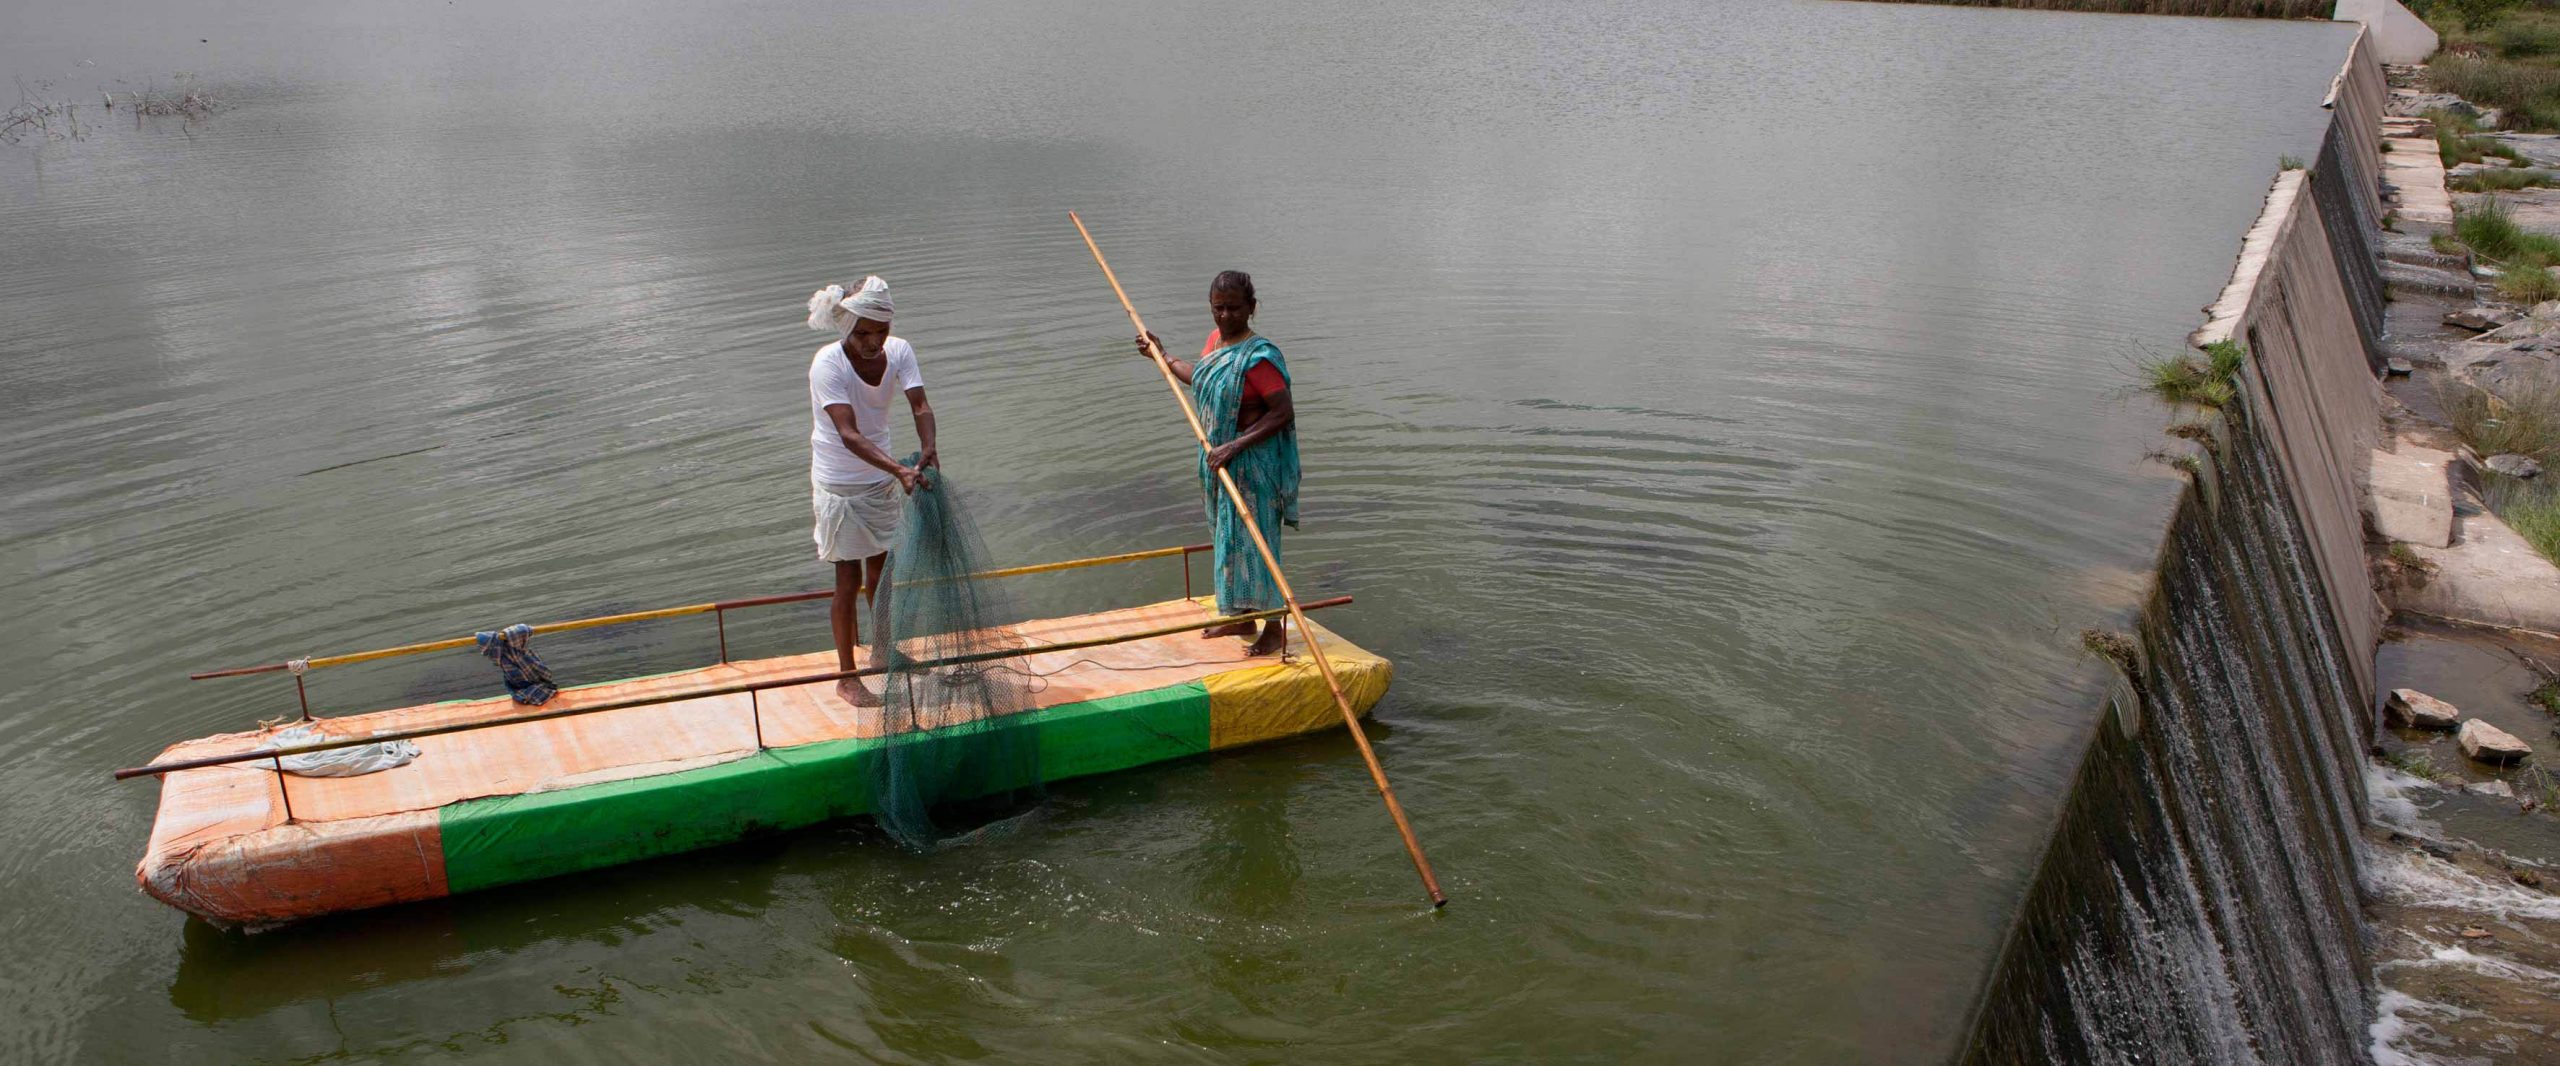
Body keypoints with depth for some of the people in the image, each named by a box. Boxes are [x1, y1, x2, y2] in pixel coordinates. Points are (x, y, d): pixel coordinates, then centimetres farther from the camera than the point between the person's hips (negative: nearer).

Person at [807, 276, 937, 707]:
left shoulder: (899, 351, -8)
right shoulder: (828, 364, -25)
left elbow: (919, 405, -19)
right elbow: (849, 434, -34)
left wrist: (928, 449, -40)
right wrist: (900, 469, -46)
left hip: (882, 478, 6)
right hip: (839, 485, -5)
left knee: (882, 572, 19)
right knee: (848, 581, 2)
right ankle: (847, 678, 14)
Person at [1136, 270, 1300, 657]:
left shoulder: (1258, 356, -23)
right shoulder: (1216, 339, 4)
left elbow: (1284, 413, -26)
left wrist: (1235, 447, -30)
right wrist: (1163, 357, 35)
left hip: (1252, 460, -9)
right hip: (1220, 454, 9)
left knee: (1253, 537, -2)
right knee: (1228, 534, 17)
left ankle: (1274, 628, 12)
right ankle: (1242, 618, 32)